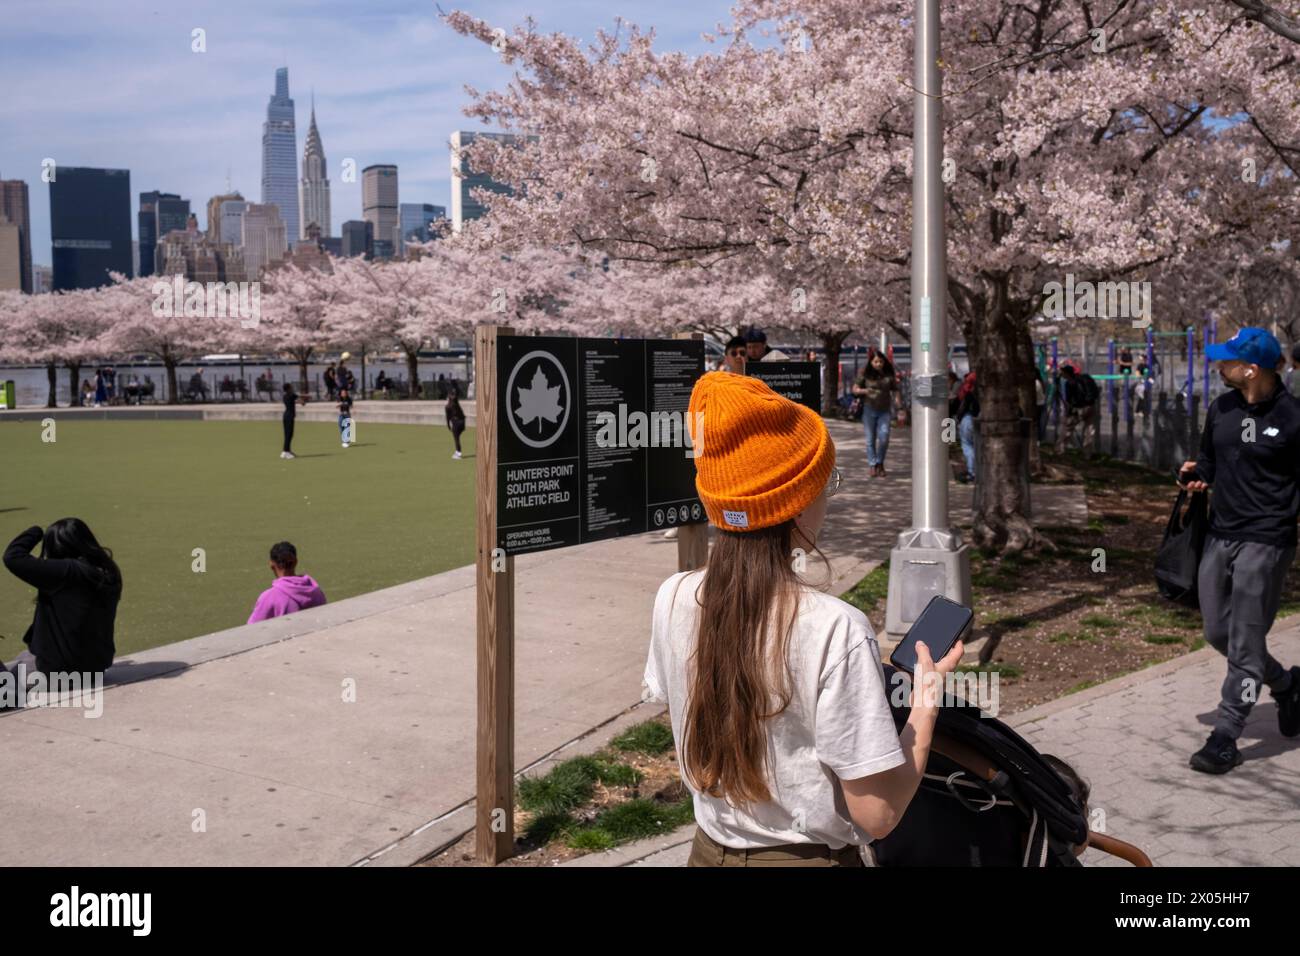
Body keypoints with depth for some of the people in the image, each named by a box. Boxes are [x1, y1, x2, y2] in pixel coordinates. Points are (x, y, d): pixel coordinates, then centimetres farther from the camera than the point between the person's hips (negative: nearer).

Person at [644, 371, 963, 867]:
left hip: (710, 850, 5)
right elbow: (877, 814, -20)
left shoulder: (673, 599, -10)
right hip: (809, 854, -4)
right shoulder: (835, 629, -26)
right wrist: (926, 698, -9)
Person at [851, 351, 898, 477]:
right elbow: (855, 389, 0)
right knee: (871, 440, 4)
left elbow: (895, 389, 14)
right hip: (869, 410, -1)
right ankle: (872, 465, 14)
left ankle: (880, 462, 14)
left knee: (884, 437, -7)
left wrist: (897, 382, -7)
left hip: (884, 411, 1)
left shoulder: (888, 375, 2)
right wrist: (864, 391, -19)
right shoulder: (865, 374, -4)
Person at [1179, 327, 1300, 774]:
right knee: (1217, 633, 15)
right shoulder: (1221, 409, 7)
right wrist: (1194, 474, -1)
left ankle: (1224, 738, 3)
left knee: (1244, 644, -3)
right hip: (1220, 535, 7)